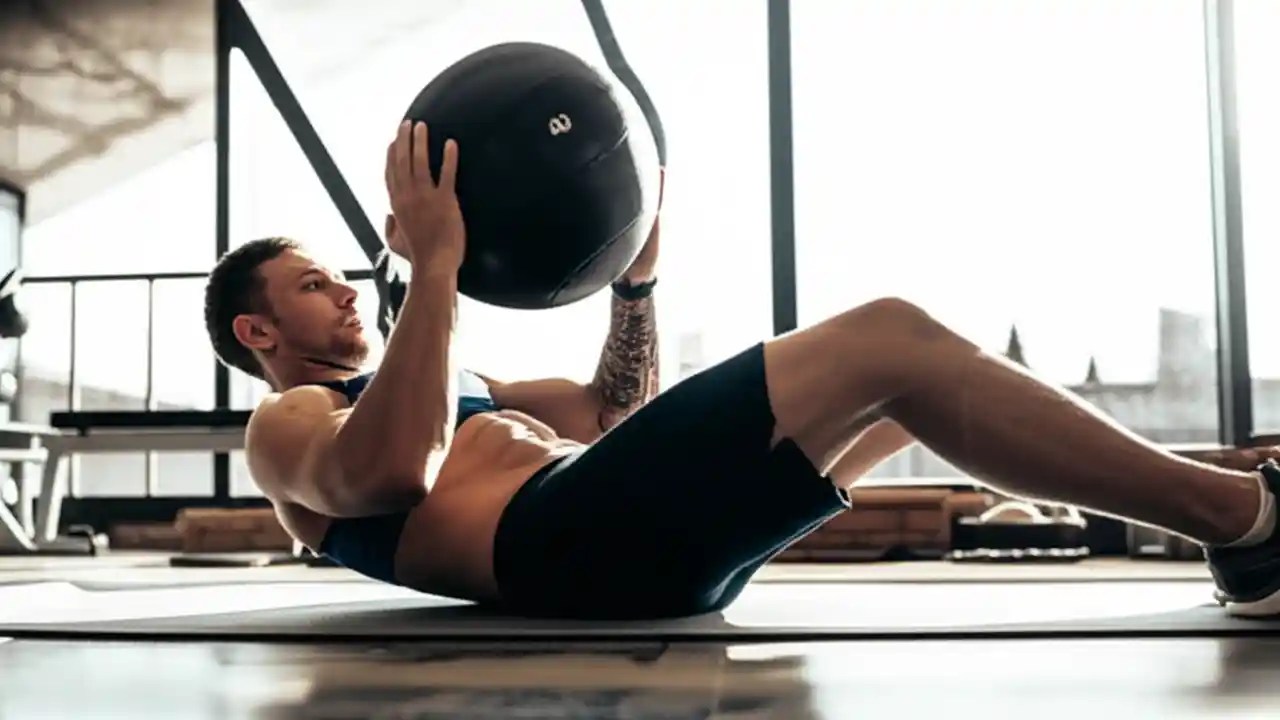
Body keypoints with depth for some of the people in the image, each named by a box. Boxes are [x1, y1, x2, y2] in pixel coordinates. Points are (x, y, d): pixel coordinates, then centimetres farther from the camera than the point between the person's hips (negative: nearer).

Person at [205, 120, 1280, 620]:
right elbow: (395, 473, -15)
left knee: (900, 375, 5)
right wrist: (435, 269, -12)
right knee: (889, 339, -17)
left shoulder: (457, 389, 36)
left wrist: (636, 272, 18)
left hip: (616, 525, 9)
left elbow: (616, 414, 31)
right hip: (563, 541, -9)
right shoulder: (289, 428, 11)